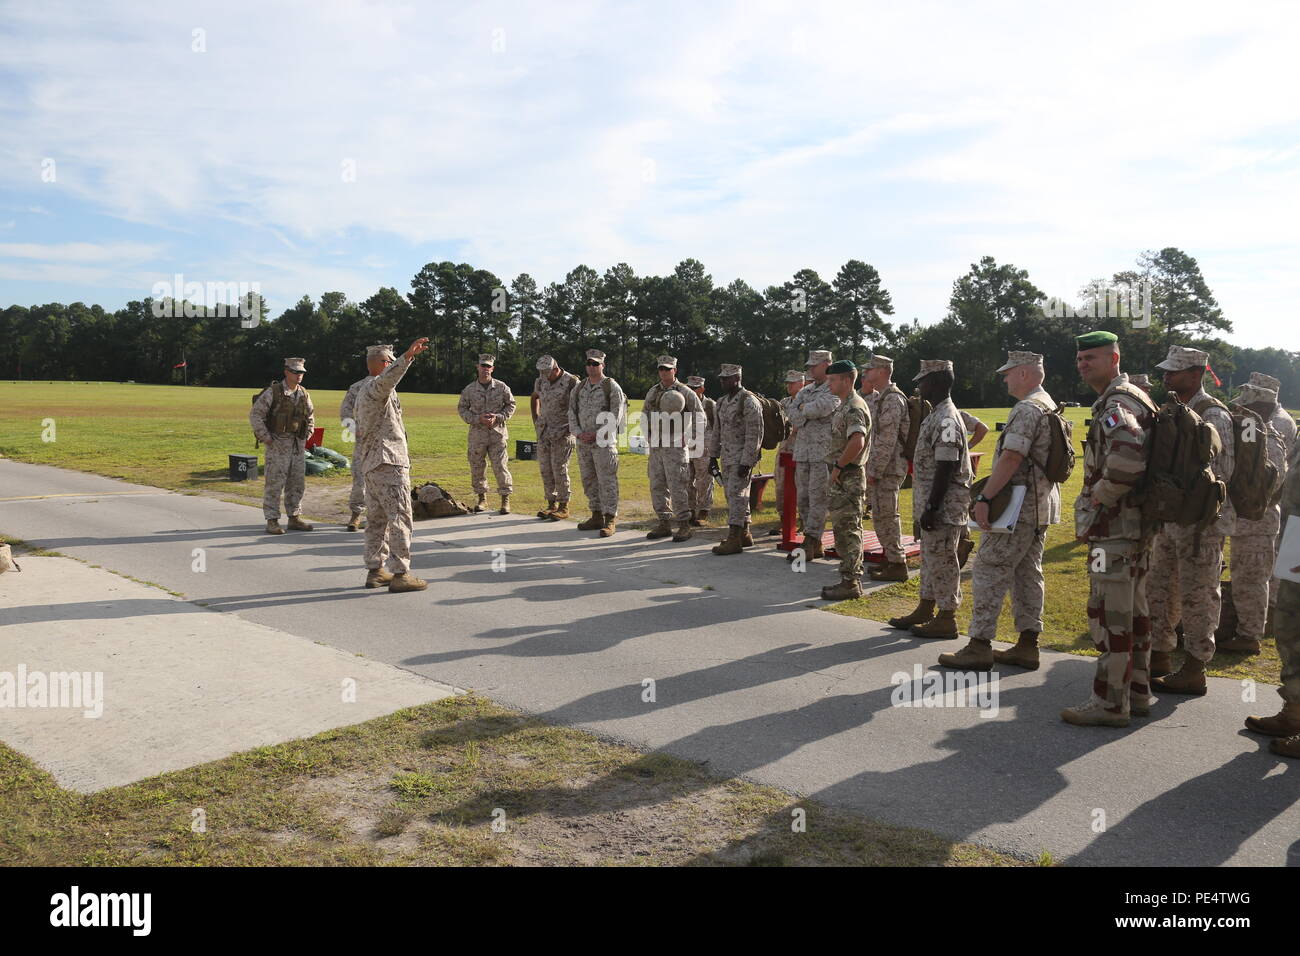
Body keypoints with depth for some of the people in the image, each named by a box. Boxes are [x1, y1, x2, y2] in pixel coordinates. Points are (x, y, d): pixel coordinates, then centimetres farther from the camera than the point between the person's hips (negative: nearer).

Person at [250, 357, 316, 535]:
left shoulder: (304, 394, 9)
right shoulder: (273, 392, -9)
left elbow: (311, 416, 24)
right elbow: (255, 415, -10)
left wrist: (307, 436, 13)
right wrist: (266, 438, -12)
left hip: (298, 446, 6)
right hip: (278, 444, -6)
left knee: (297, 483, 9)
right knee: (275, 483, -4)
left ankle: (294, 518, 19)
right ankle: (272, 521, 2)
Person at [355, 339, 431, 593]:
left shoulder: (363, 391, 21)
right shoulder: (376, 388, -11)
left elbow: (359, 430, 26)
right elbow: (388, 377, -37)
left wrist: (360, 459, 30)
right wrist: (407, 357, -53)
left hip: (370, 463, 10)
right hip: (388, 462, -10)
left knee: (377, 518, 13)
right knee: (400, 518, -8)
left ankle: (375, 571, 17)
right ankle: (400, 574, -9)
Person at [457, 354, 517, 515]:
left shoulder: (502, 387, 1)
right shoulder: (469, 390, 2)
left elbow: (511, 405, 9)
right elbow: (462, 409, 6)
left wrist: (497, 417, -8)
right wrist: (478, 419, -10)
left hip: (498, 433, -1)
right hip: (477, 434, 1)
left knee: (501, 467, -3)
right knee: (477, 468, 7)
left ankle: (505, 500, 6)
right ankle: (481, 498, 22)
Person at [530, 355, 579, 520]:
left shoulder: (571, 382, -12)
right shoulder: (541, 381, 8)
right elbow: (534, 399, 28)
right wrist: (535, 421, 18)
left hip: (563, 434, -6)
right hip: (544, 432, 6)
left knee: (559, 469, -6)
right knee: (546, 469, 7)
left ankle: (564, 507, 3)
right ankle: (551, 504, 16)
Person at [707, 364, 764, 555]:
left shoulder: (749, 402, -13)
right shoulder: (722, 402, 14)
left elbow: (754, 435, -18)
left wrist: (746, 462, -21)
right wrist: (713, 457, 17)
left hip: (742, 457, -9)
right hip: (727, 457, 9)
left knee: (736, 495, -11)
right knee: (733, 496, 12)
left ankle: (734, 540, -10)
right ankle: (744, 534, 21)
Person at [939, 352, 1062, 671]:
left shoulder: (1026, 410, -16)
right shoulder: (1049, 406, 17)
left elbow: (1011, 458, -25)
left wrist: (984, 498, -25)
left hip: (1019, 507, -10)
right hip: (1042, 505, 10)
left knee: (989, 571, -6)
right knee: (1028, 573, 13)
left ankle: (979, 647, -4)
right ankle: (1028, 645, 18)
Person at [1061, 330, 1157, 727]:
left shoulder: (1115, 404, -16)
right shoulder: (1133, 397, 18)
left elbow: (1128, 456, -34)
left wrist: (1099, 495, -20)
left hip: (1114, 526, -11)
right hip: (1135, 521, 11)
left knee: (1109, 613, -5)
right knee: (1134, 610, 16)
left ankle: (1110, 702, 1)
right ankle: (1137, 691, 26)